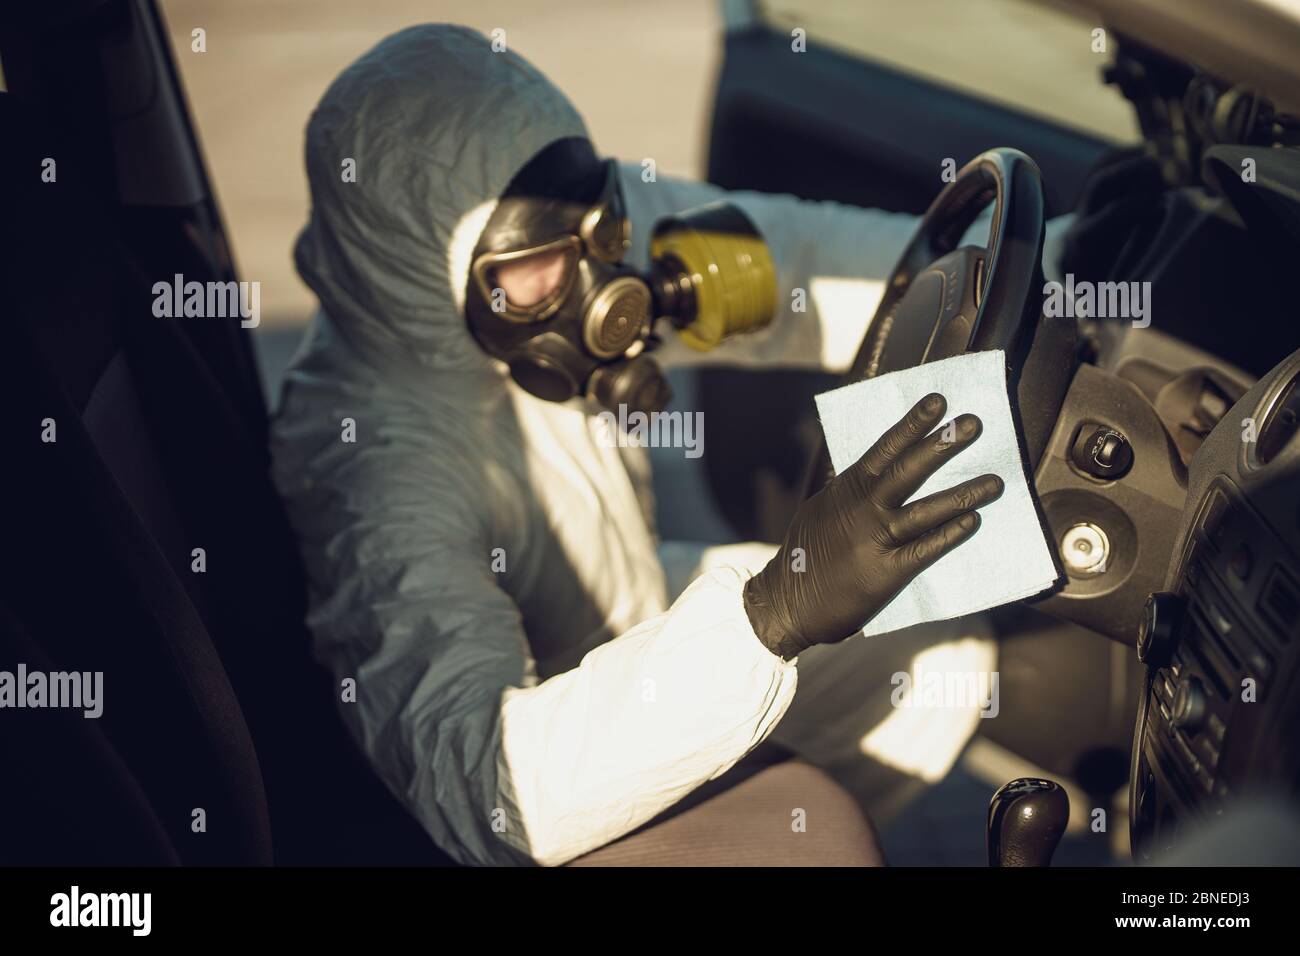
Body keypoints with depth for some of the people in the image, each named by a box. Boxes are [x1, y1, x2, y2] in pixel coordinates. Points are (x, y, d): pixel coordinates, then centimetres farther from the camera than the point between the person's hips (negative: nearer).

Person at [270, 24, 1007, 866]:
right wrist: (773, 614, -55)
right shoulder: (374, 457, -37)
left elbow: (787, 258, -6)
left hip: (632, 612, 7)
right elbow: (483, 786, -47)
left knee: (946, 655, 10)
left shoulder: (562, 228, -17)